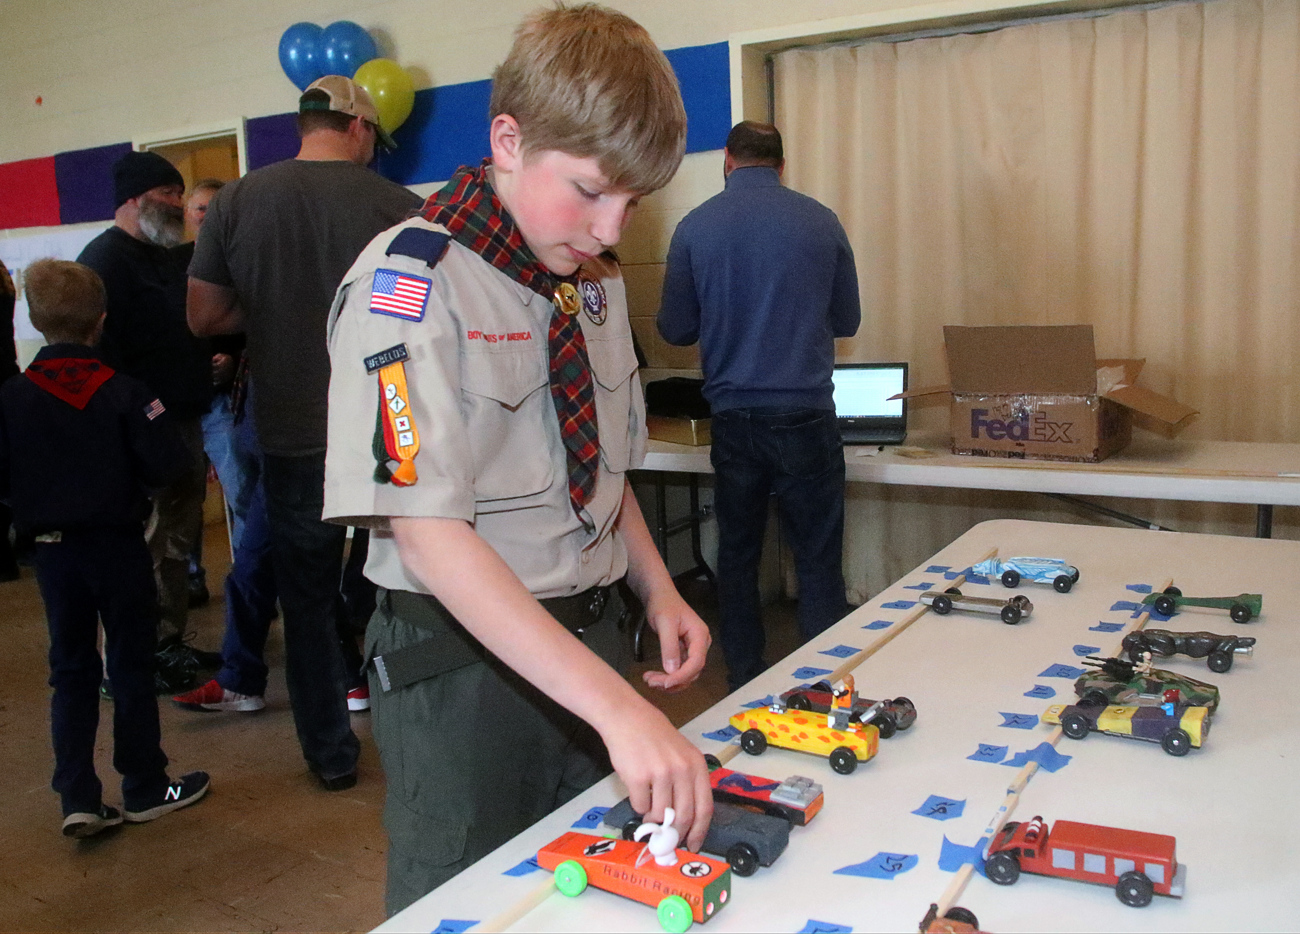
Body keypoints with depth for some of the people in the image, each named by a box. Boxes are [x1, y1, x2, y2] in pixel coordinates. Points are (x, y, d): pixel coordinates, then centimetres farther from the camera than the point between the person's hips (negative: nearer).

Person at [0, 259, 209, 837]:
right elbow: (168, 467, -16)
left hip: (52, 551, 3)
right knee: (132, 666, 9)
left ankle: (78, 800, 11)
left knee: (71, 670, 13)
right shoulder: (123, 393, -14)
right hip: (119, 548, -2)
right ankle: (145, 790, 19)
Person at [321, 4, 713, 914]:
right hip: (464, 658, -7)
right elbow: (429, 532, -27)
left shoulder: (597, 282, 5)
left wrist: (658, 593, 2)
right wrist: (615, 703, -33)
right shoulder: (410, 282, -18)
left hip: (590, 637, 7)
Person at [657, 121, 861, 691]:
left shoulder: (695, 227, -1)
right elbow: (847, 321, 9)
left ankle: (743, 687, 23)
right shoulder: (820, 222, 1)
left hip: (733, 419, 1)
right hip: (806, 416, -1)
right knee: (819, 563, 6)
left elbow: (675, 329, 4)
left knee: (736, 557, 14)